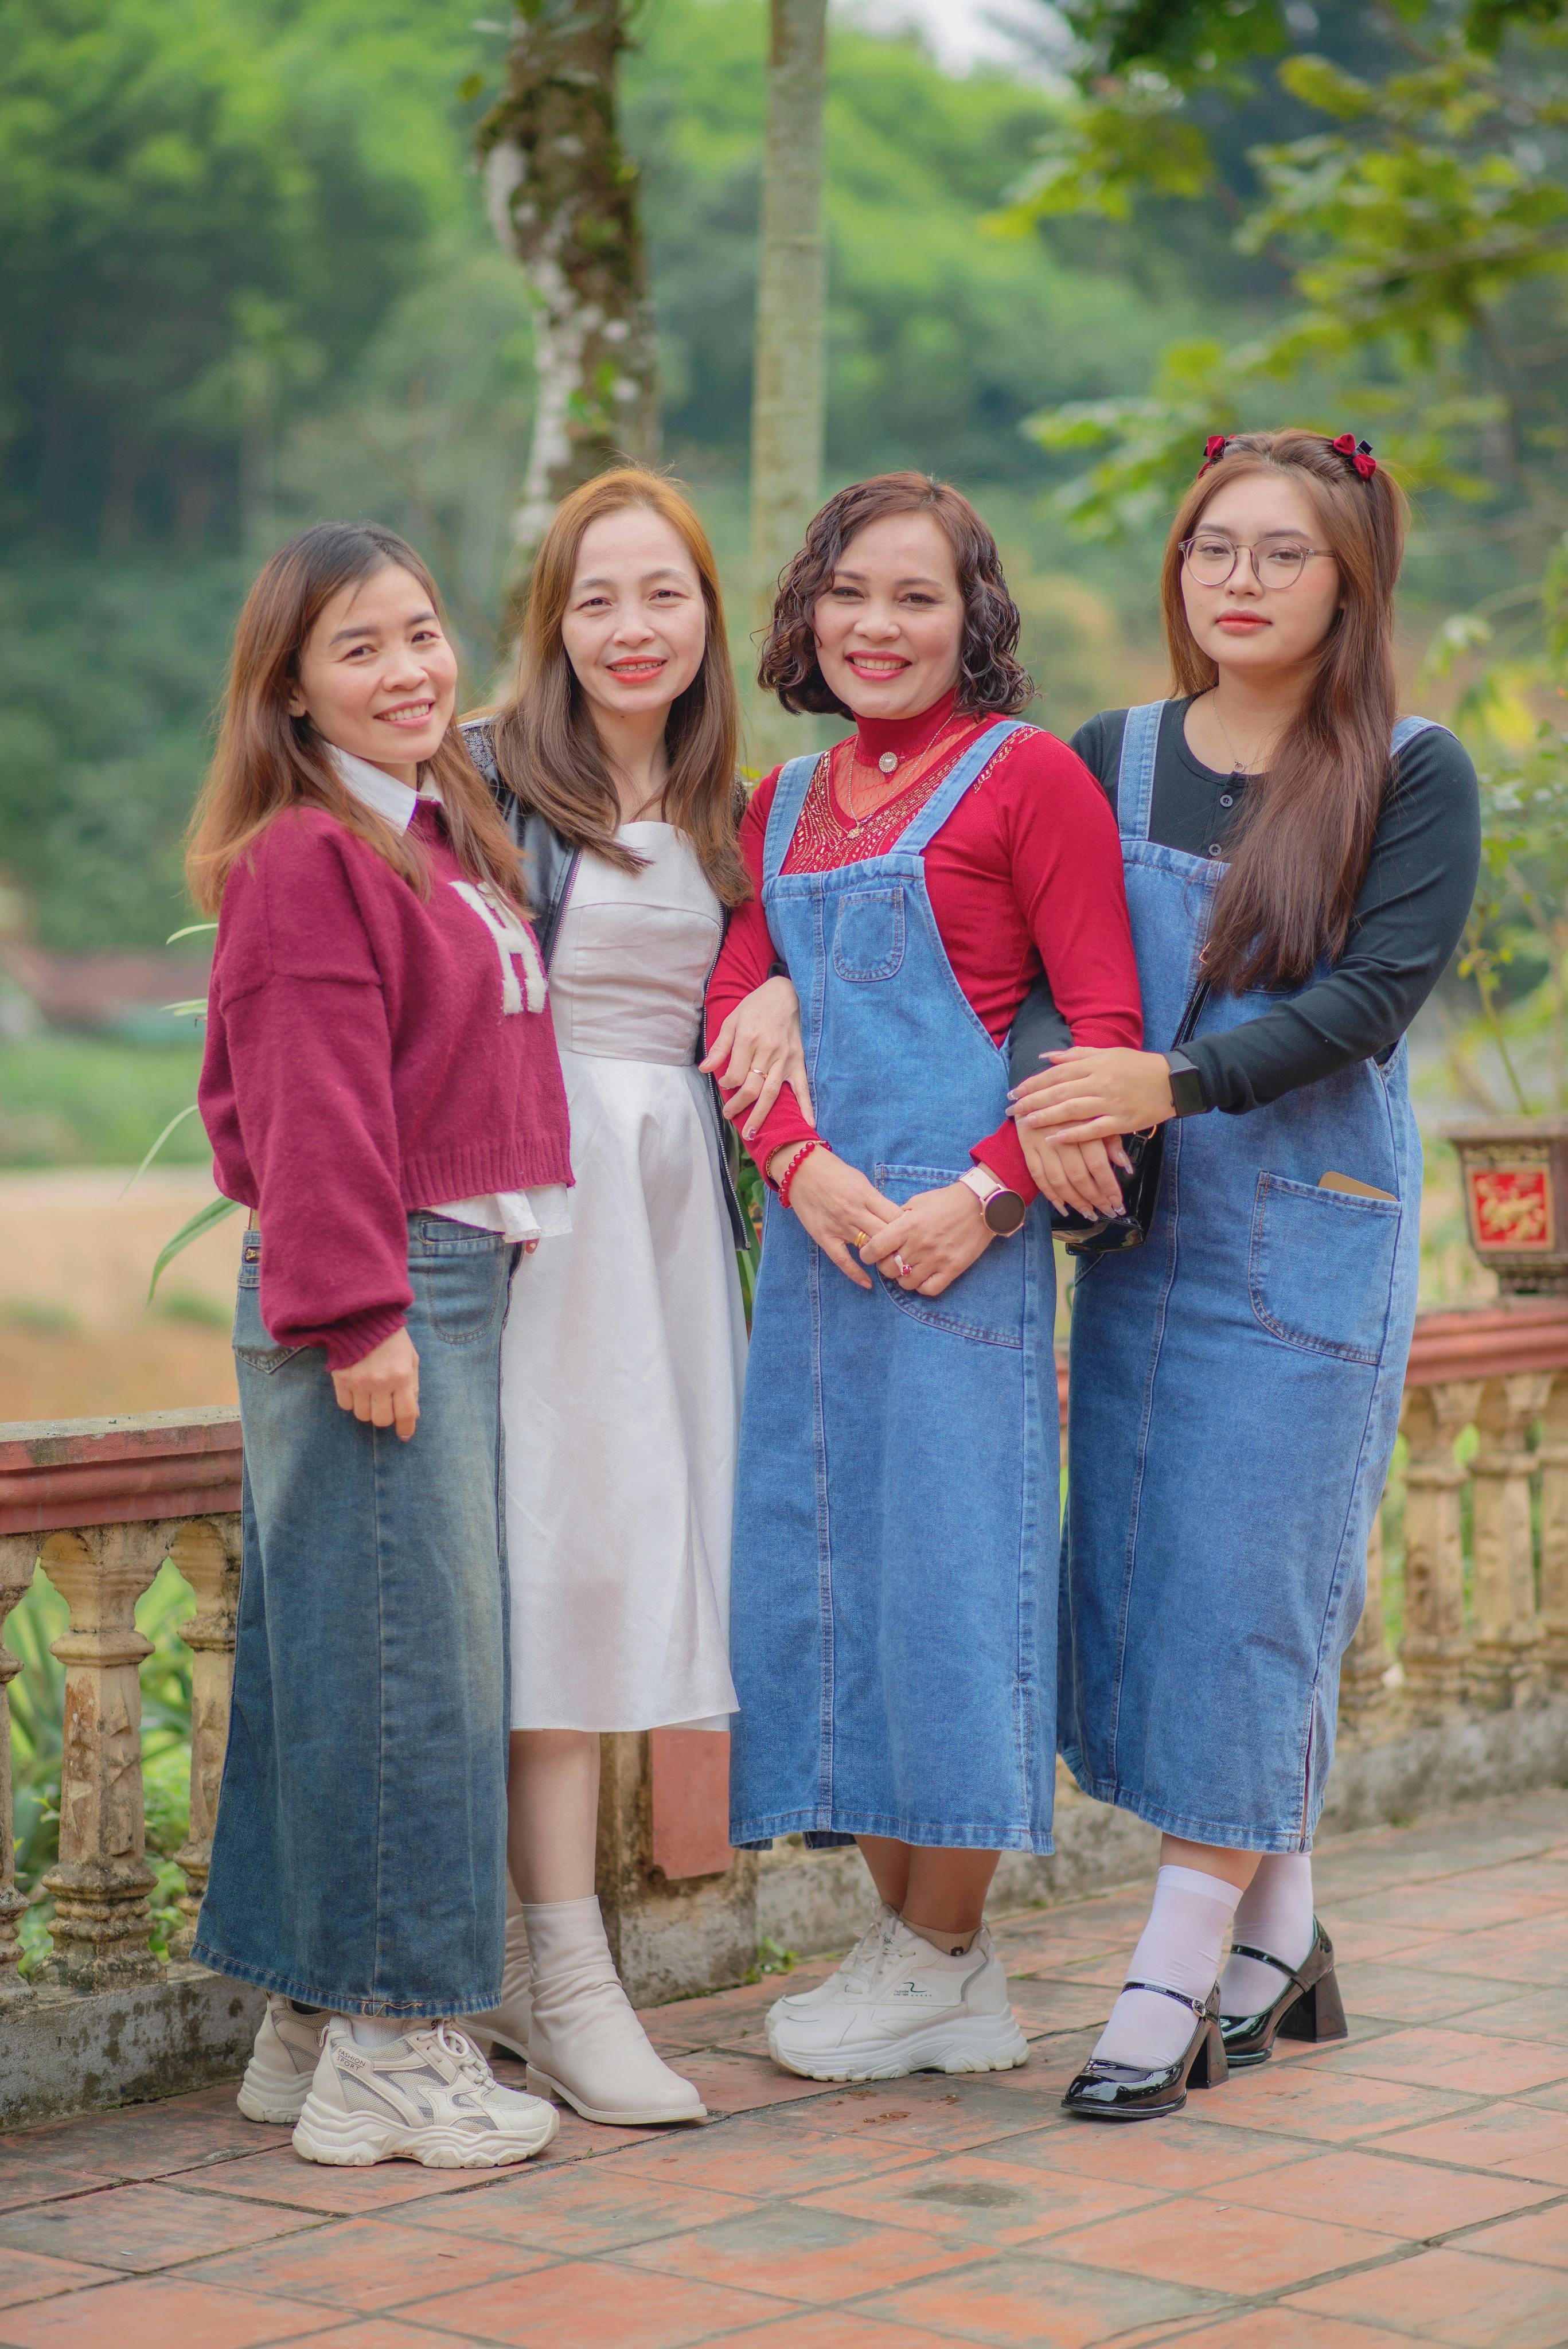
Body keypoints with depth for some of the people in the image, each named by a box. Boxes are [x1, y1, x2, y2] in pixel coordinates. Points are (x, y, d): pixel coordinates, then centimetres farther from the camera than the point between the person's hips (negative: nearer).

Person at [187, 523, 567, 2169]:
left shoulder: (446, 840, 18)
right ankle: (387, 2051, 1)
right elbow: (314, 1106, -16)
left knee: (351, 1654, 13)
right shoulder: (307, 859, -11)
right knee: (401, 1654, -6)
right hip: (373, 1297, -9)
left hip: (458, 1277, 9)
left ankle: (313, 2018, 22)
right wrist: (357, 1315, -18)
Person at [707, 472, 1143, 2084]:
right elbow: (738, 1005, 8)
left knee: (946, 1564, -3)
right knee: (826, 1567, 8)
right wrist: (804, 1166, -11)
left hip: (963, 1233, -6)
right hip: (814, 1231, 7)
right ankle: (902, 1935, 20)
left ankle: (945, 1964, 9)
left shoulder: (1024, 773, -3)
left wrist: (981, 1195, -17)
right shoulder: (783, 806, 16)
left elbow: (1105, 1024, -8)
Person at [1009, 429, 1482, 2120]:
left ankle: (1175, 1978, -1)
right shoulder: (1108, 763, 8)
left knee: (1249, 1583, -5)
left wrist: (1174, 1081, -25)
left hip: (1311, 1234, -4)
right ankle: (1280, 1937, 20)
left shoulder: (1413, 780, -3)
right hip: (1141, 1226, 4)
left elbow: (1369, 997, -15)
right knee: (1147, 1569, 6)